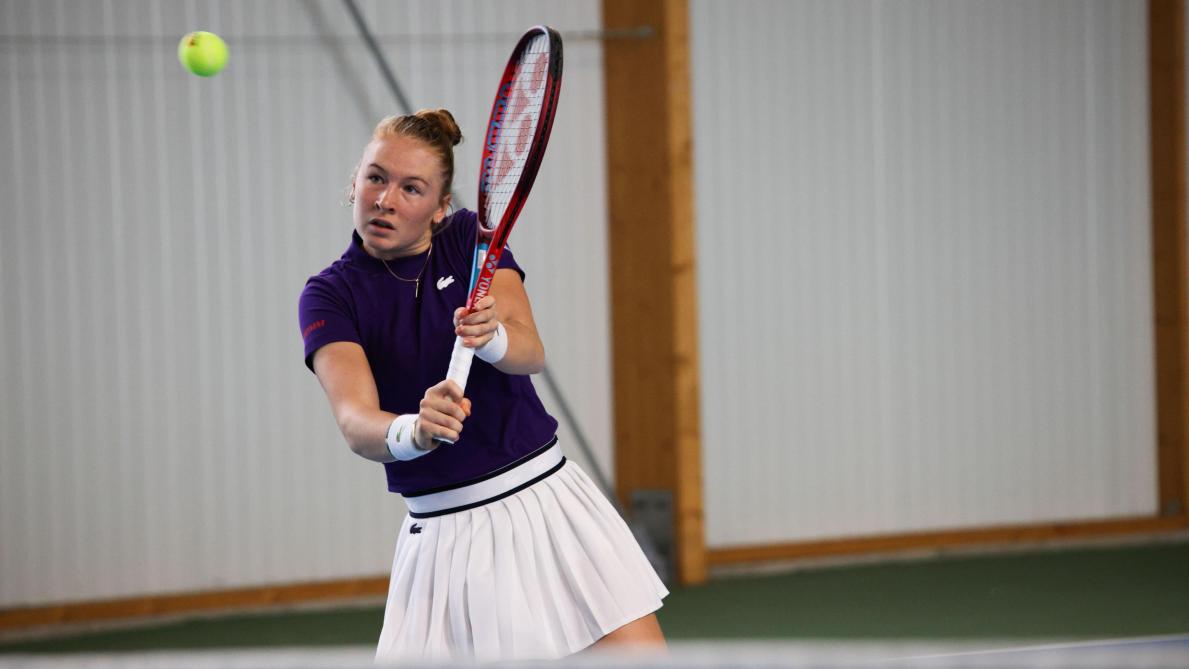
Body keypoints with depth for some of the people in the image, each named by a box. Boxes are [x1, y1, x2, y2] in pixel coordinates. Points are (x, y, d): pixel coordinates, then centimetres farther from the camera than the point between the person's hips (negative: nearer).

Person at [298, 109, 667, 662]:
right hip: (443, 529, -1)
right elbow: (355, 420, -21)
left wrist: (492, 337, -36)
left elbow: (531, 351, -13)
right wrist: (412, 432, -44)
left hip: (544, 500, 1)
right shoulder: (330, 296, -4)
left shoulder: (472, 239, 3)